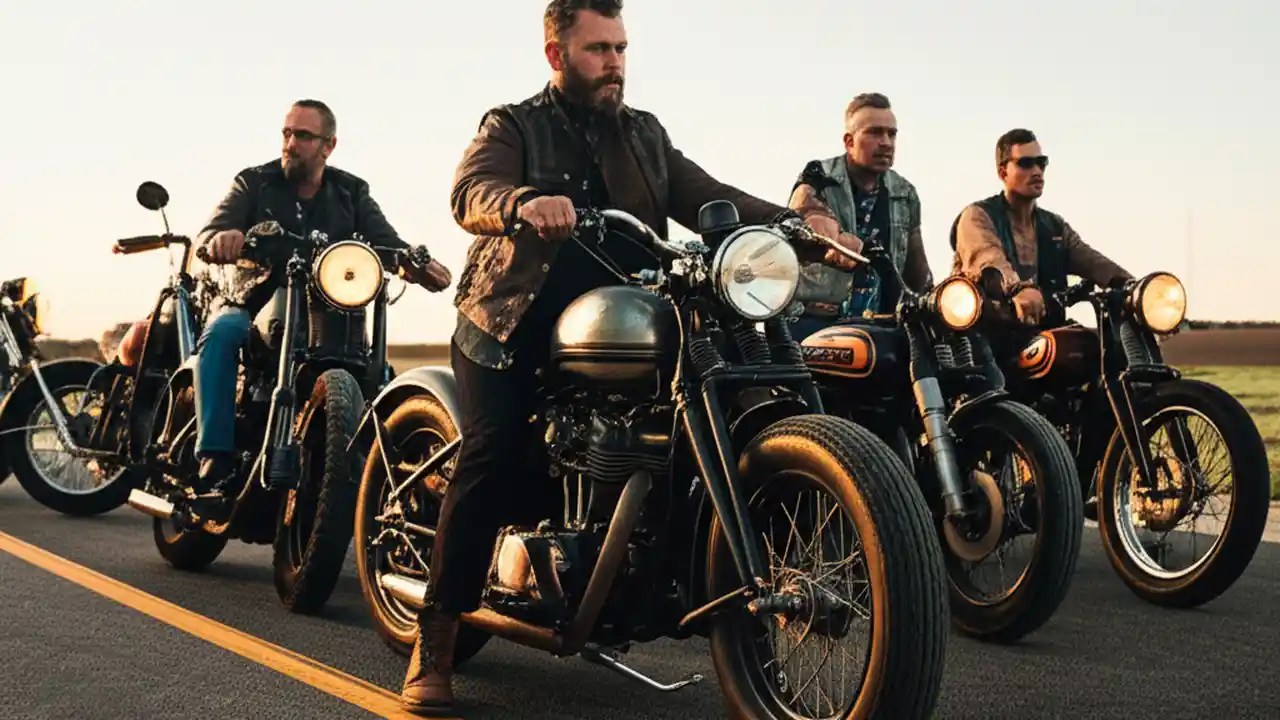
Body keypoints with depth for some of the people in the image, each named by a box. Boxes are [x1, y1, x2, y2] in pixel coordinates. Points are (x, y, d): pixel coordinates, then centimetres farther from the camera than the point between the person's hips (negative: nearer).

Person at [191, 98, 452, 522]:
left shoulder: (352, 193, 12)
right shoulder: (254, 183, 6)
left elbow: (386, 243, -3)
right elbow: (208, 236, -6)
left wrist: (420, 265, -27)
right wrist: (220, 240, -33)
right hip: (253, 306, -1)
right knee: (221, 332, -34)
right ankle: (215, 464, -35)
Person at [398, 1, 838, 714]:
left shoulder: (645, 133, 17)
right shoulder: (513, 126, 4)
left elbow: (707, 196, 6)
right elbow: (472, 192, -16)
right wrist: (526, 203, -40)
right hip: (517, 325, -4)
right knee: (494, 455, -22)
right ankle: (436, 639, -15)